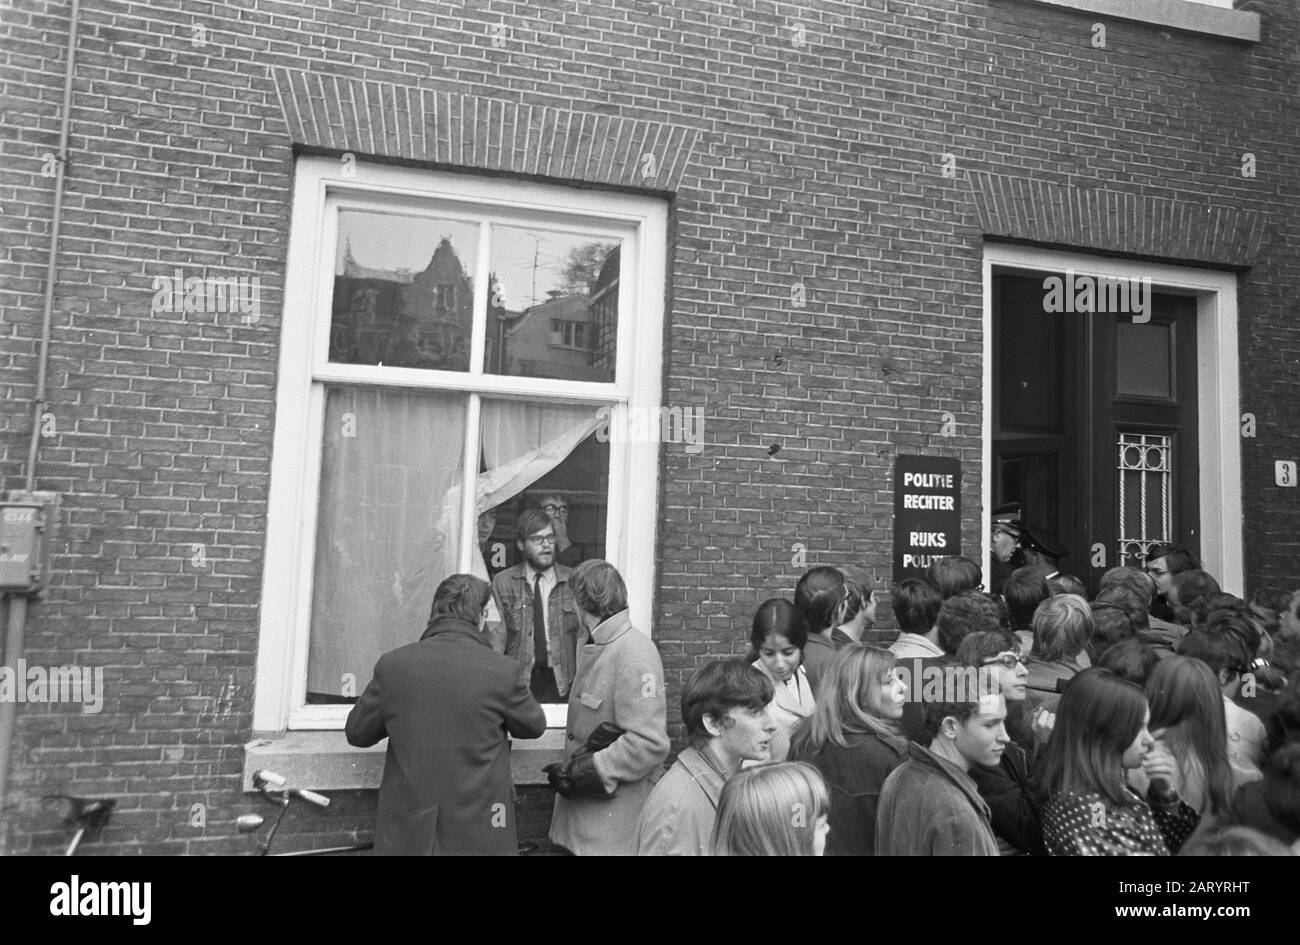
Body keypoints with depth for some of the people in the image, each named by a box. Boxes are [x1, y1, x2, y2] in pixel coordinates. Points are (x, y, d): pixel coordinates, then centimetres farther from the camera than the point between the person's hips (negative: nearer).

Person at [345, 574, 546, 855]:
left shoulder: (392, 665, -8)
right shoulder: (502, 670, -13)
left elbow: (356, 733, 5)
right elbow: (534, 726, 4)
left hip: (406, 832, 2)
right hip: (478, 832, -1)